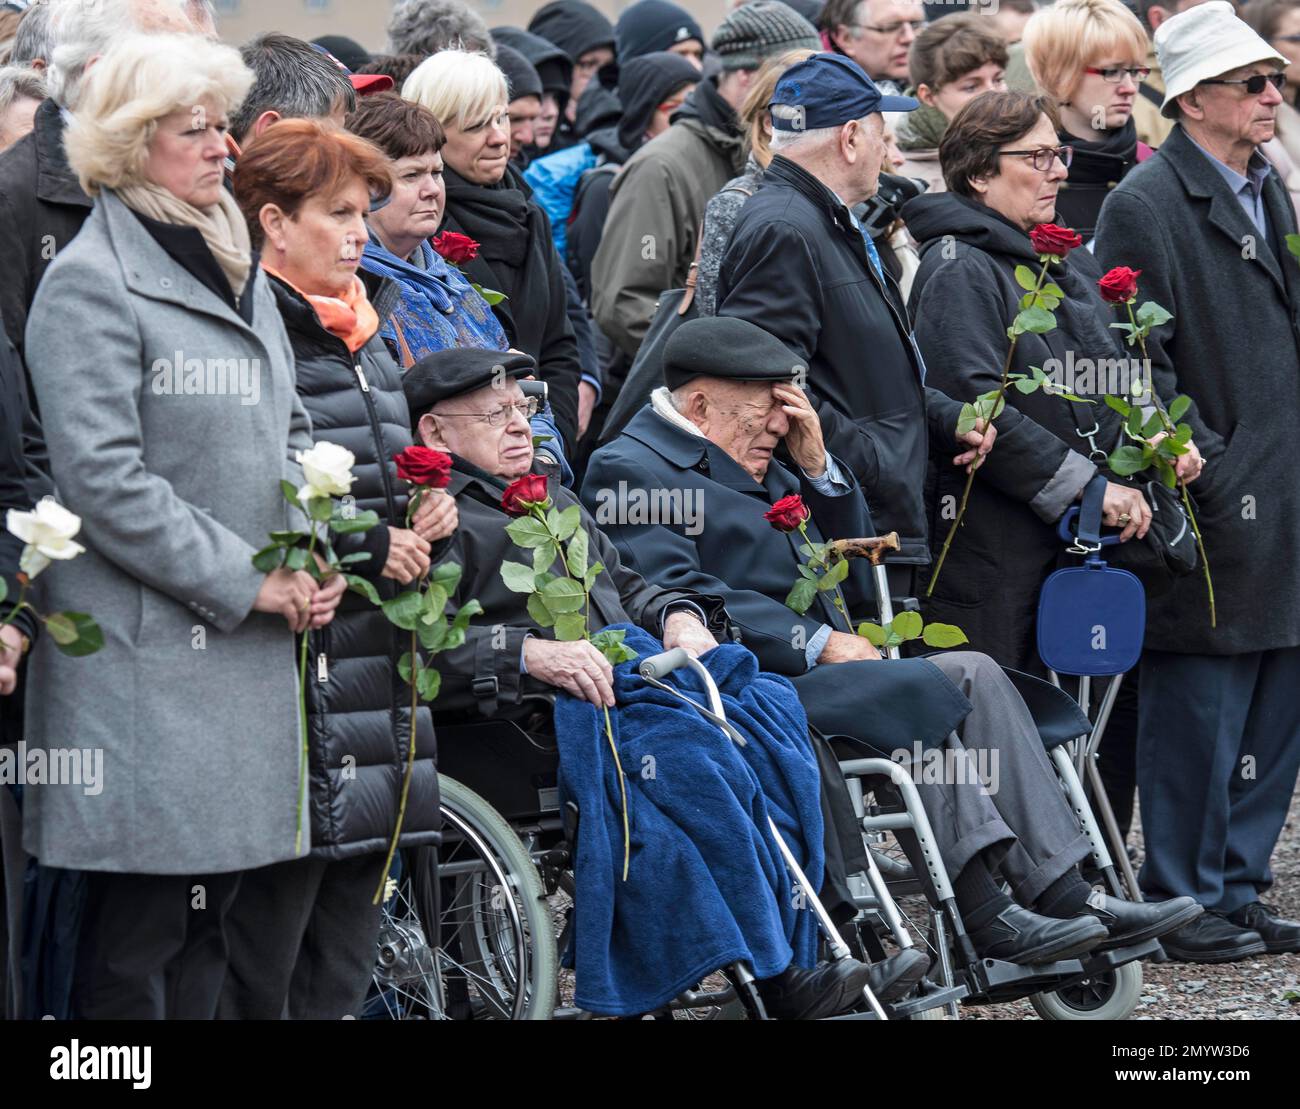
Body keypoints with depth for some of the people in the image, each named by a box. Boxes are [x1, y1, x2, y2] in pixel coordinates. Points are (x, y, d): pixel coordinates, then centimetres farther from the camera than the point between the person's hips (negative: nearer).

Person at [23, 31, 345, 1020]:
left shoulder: (236, 270, 16)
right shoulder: (92, 281, -10)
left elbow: (290, 429, 22)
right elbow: (103, 479, -17)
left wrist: (310, 559, 4)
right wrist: (247, 579, -14)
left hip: (246, 644, 8)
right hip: (146, 650, -8)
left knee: (211, 907, 10)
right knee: (142, 920, -5)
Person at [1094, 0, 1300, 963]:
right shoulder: (1145, 205, -10)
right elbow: (1137, 363, -14)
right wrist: (1206, 467, -16)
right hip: (1210, 512, -8)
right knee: (1198, 714, -2)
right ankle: (1185, 904, 7)